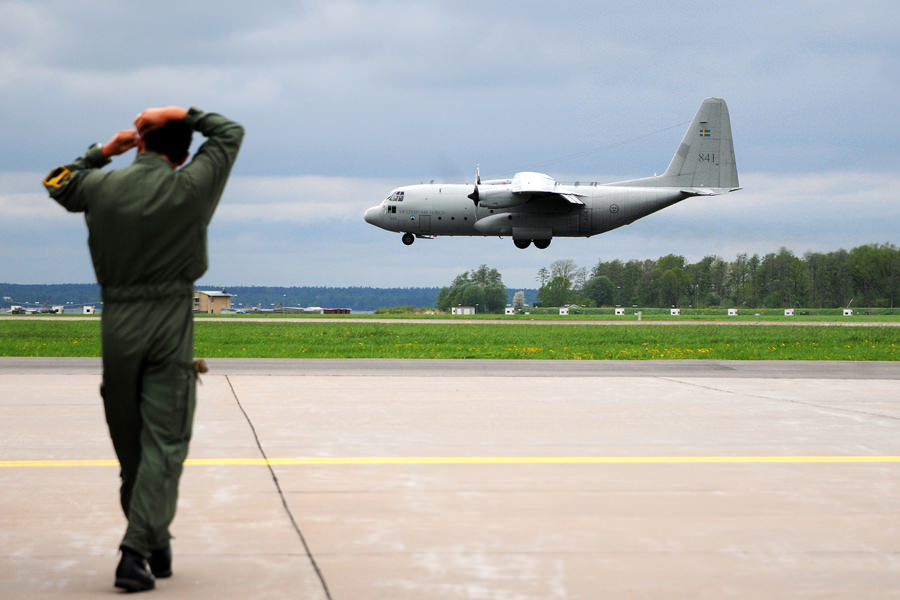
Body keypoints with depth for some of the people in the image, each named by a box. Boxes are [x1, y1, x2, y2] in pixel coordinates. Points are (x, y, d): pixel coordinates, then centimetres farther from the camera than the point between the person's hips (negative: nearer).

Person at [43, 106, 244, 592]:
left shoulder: (102, 186, 1)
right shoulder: (190, 187, -4)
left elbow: (58, 184, 25)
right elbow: (231, 132, 11)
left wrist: (103, 151, 25)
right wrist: (181, 114, 9)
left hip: (117, 325, 3)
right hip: (170, 325, -3)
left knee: (130, 443, 14)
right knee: (164, 443, -4)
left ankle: (154, 544, 23)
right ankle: (138, 552, -15)